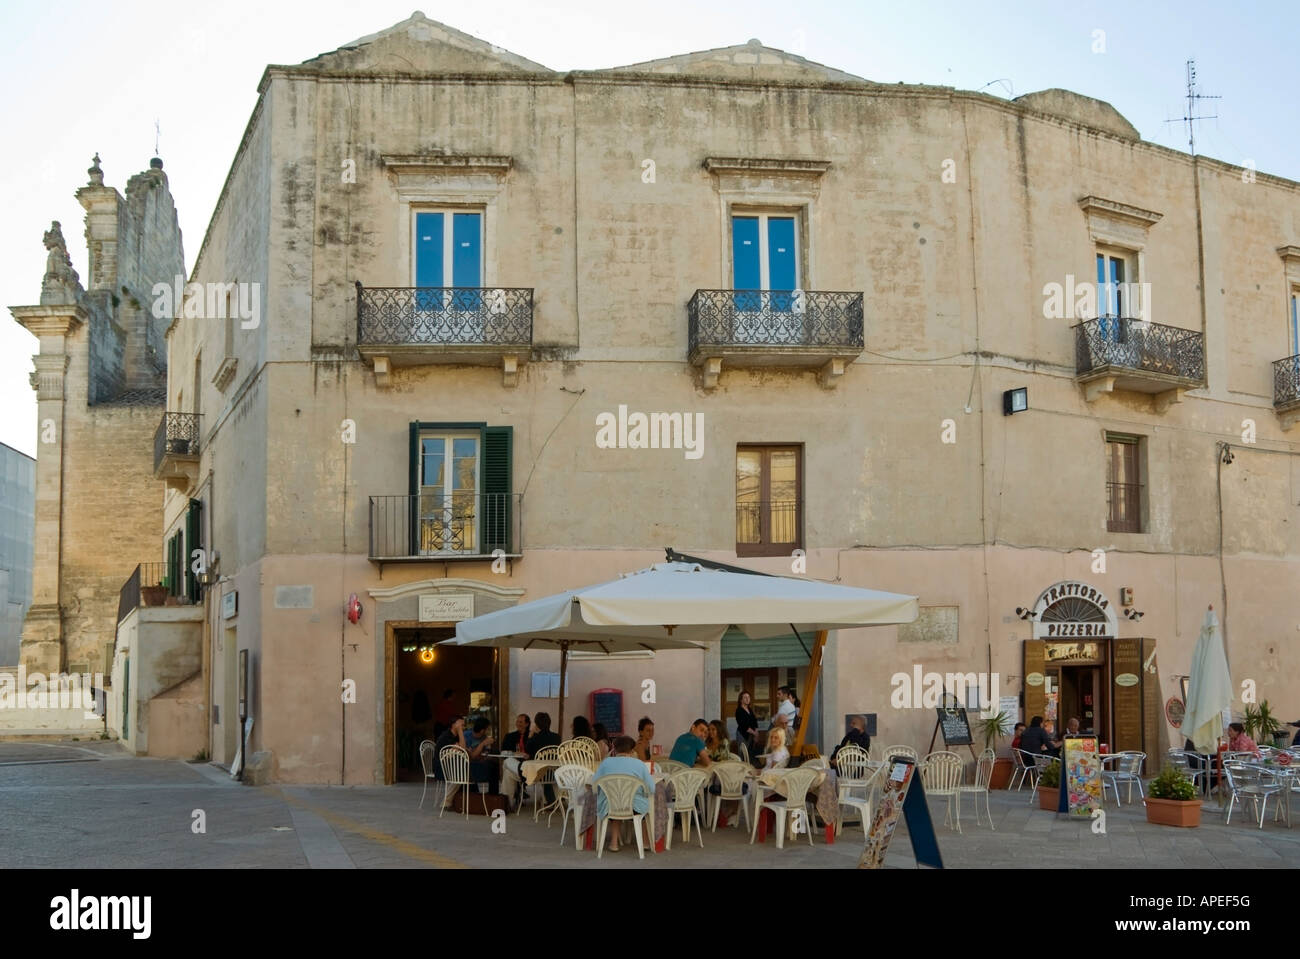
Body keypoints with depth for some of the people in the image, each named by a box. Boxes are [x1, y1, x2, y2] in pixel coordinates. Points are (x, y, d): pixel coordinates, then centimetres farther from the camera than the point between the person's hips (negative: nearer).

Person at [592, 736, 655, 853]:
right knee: (646, 804, 33)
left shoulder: (606, 762, -1)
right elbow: (651, 790, -4)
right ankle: (647, 842, 45)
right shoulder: (640, 764, -4)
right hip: (635, 808, -1)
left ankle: (614, 842, 37)